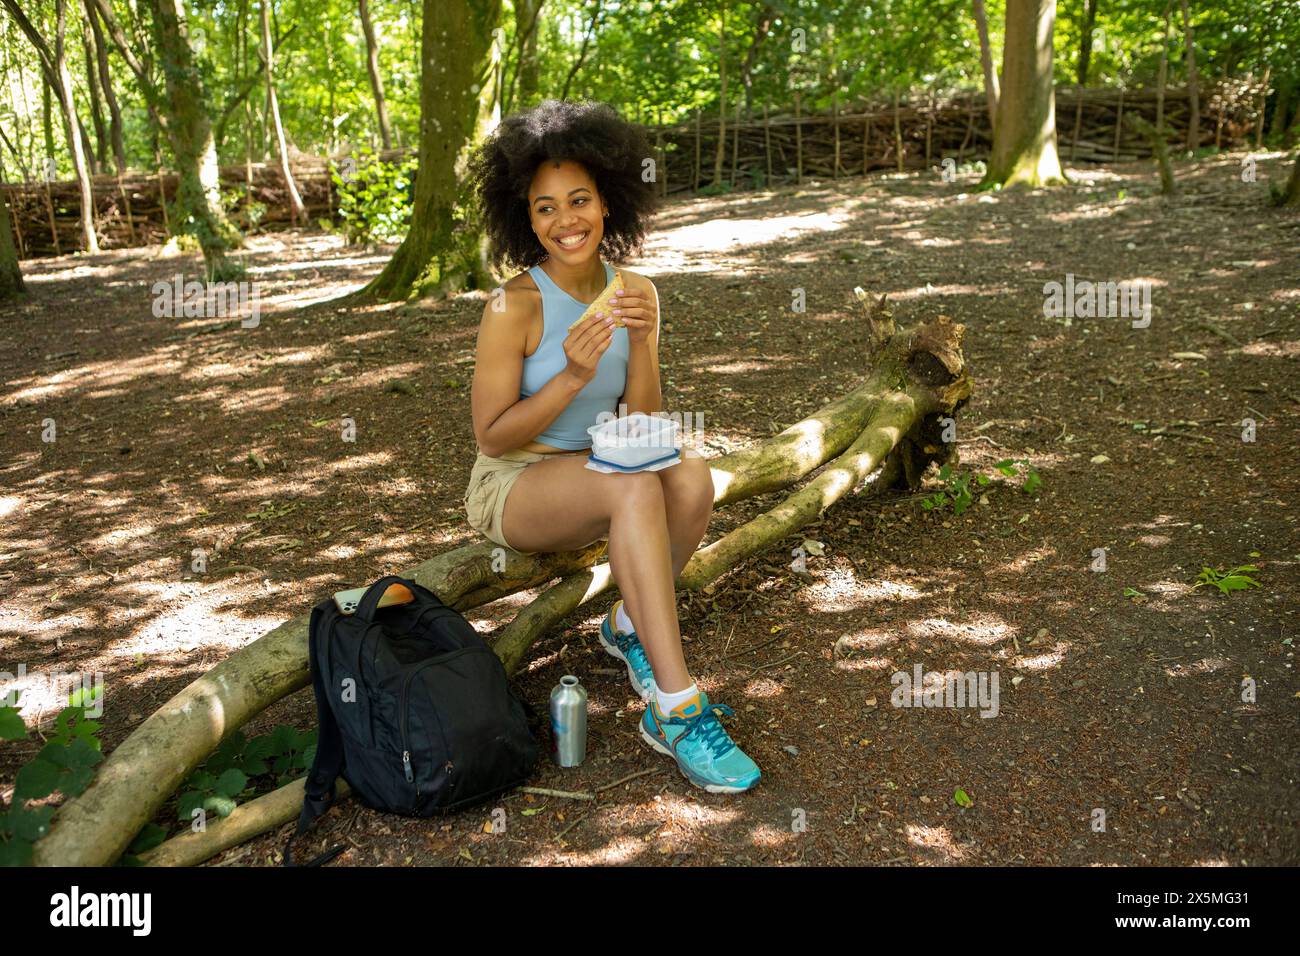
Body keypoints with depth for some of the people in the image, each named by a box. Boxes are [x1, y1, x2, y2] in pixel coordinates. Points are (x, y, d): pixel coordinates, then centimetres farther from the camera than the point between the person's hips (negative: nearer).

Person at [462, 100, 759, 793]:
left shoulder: (635, 292, -1)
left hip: (591, 481, 5)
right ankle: (678, 711, -32)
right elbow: (491, 436, -14)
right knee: (636, 489, -34)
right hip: (510, 487, -5)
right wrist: (573, 376, -26)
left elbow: (643, 423, -2)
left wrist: (641, 337, -19)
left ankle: (629, 627, -3)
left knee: (691, 474, -26)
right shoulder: (514, 306, -17)